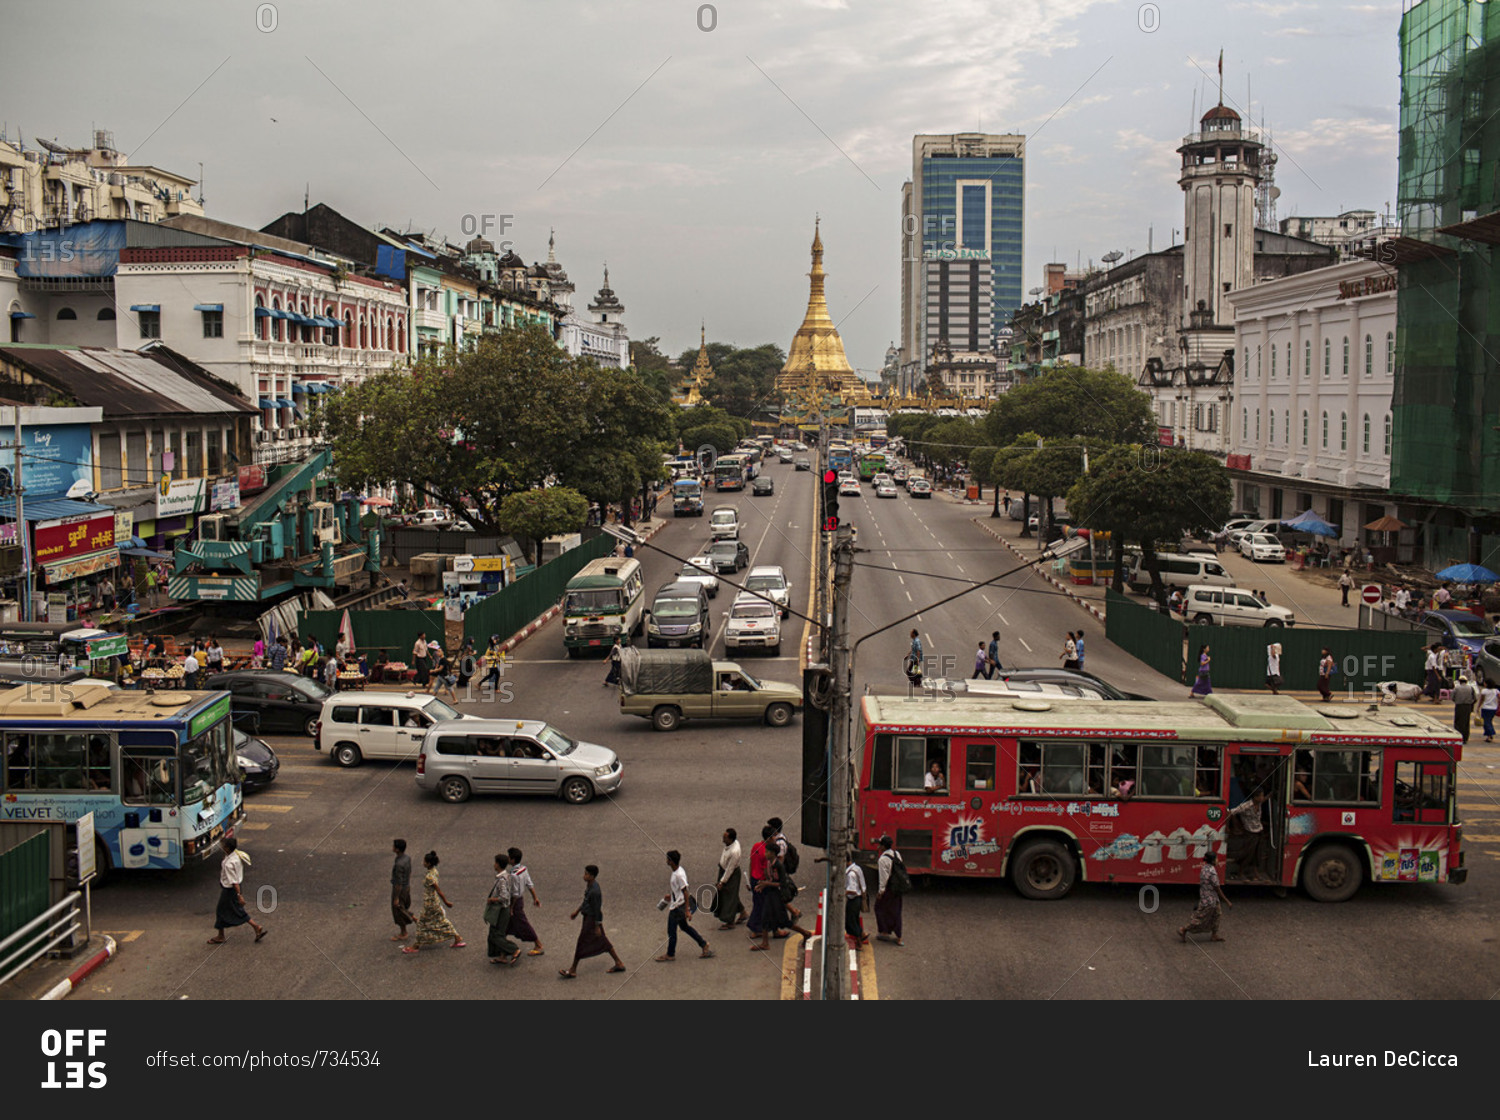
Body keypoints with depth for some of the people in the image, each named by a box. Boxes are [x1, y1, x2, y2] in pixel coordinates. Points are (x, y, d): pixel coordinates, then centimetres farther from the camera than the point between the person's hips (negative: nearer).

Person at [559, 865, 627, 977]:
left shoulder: (595, 891, -27)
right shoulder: (589, 885, 1)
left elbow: (597, 909, -22)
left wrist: (597, 926, -16)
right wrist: (577, 911, 23)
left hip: (592, 919, -10)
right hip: (588, 916, 10)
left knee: (582, 943, 2)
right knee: (602, 942, 17)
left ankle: (572, 971, 14)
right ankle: (619, 964, 26)